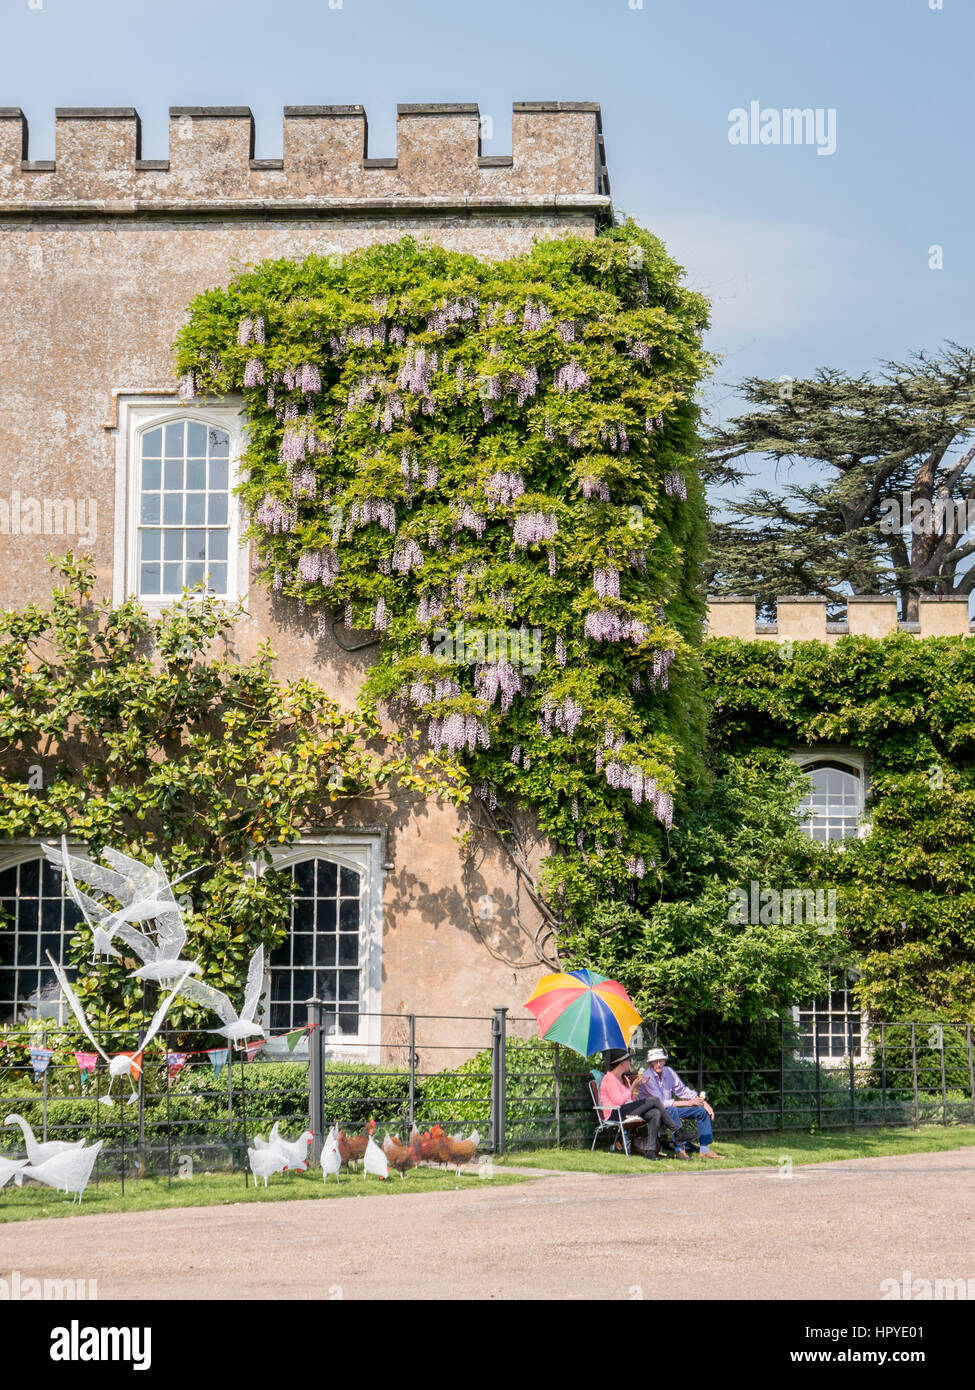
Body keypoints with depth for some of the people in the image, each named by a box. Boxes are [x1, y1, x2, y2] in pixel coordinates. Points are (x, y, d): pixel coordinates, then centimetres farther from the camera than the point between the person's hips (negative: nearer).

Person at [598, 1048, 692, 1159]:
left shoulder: (624, 1079, 23)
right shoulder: (609, 1079, -7)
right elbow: (618, 1101, -19)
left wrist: (637, 1088, 5)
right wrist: (632, 1087, -13)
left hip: (629, 1111, 9)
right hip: (616, 1114, -9)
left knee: (655, 1113, -20)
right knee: (654, 1100, -18)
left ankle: (652, 1149, -29)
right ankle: (677, 1130, -14)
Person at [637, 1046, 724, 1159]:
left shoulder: (668, 1071, 1)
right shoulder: (647, 1077, -19)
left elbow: (682, 1090, 9)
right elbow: (661, 1102, -24)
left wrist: (703, 1102, -4)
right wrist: (688, 1103, -24)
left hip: (671, 1110, 8)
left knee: (703, 1110, -3)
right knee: (672, 1110, -39)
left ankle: (705, 1149, -6)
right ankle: (679, 1148, -40)